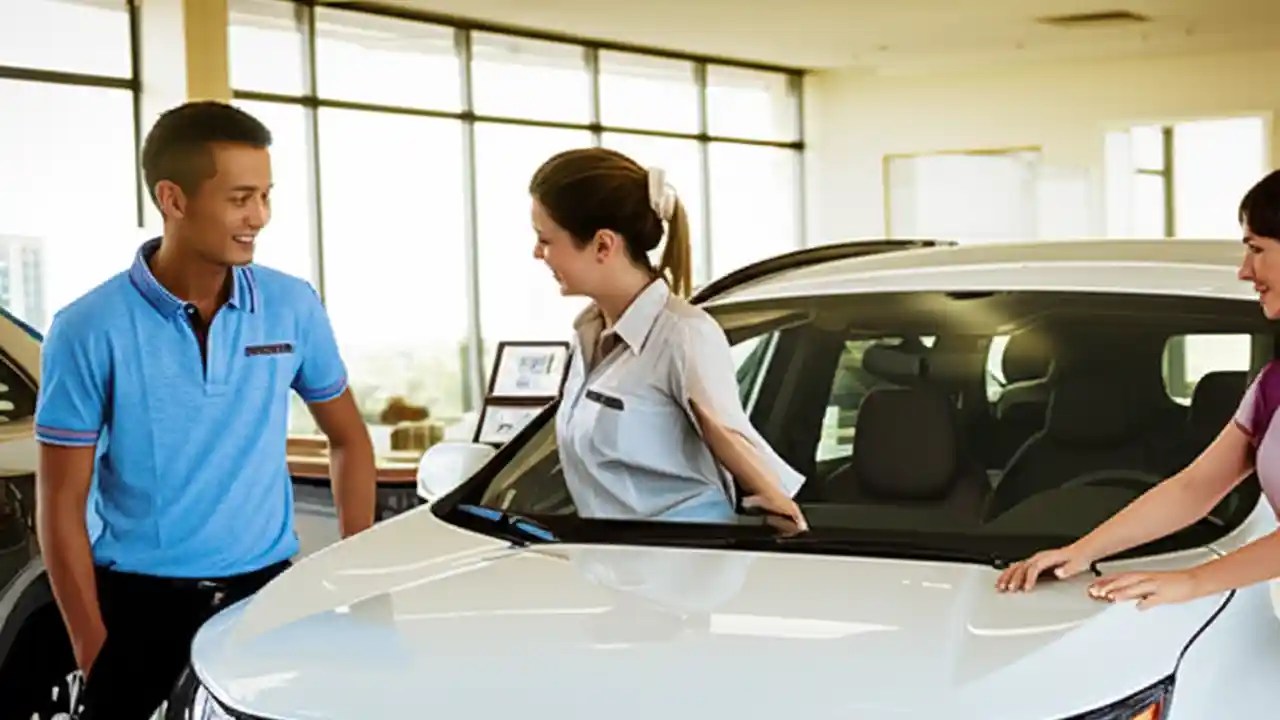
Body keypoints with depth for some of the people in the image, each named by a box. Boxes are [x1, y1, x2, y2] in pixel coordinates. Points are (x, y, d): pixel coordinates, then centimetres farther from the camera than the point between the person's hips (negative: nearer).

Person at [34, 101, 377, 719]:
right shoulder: (90, 329, -10)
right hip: (138, 601, -2)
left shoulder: (294, 307, -1)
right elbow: (61, 503, -6)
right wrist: (93, 649, -10)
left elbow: (348, 438, 11)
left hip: (266, 589, 3)